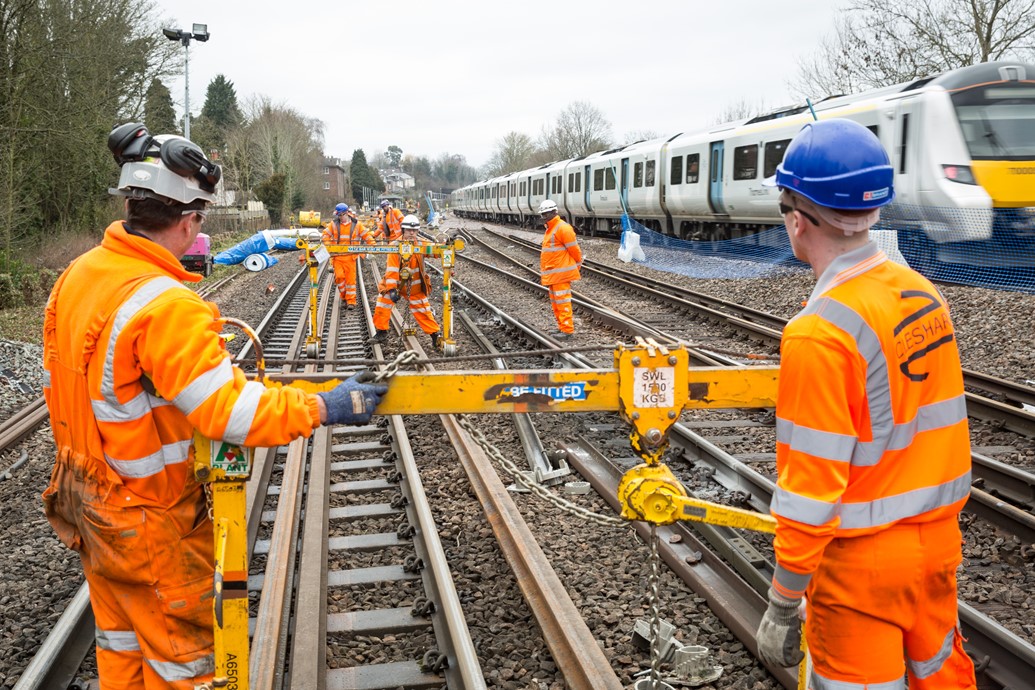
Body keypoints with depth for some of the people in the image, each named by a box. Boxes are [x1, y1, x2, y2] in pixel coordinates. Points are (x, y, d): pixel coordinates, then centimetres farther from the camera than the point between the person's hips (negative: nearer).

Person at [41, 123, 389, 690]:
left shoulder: (76, 275, -2)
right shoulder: (165, 305, -29)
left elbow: (62, 385, 9)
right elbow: (234, 414, -30)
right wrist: (325, 408, -20)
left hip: (89, 504, 8)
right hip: (150, 526, -8)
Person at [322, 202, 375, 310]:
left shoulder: (356, 224, 3)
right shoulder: (333, 224, 5)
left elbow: (367, 236, 5)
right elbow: (325, 235, 7)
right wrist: (328, 247, -8)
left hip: (350, 257, -1)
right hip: (337, 257, 1)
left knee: (351, 278, 0)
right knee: (339, 276, -10)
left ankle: (351, 301, 7)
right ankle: (344, 296, 13)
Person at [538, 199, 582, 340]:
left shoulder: (563, 228, -14)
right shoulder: (549, 229, 17)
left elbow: (574, 249, -11)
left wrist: (578, 265, 0)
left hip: (561, 273, -10)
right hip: (552, 274, 10)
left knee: (562, 301, -9)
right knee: (555, 302, 14)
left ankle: (567, 330, -6)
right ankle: (563, 327, 22)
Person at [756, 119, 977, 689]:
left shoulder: (820, 332, -24)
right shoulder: (923, 294, -2)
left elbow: (811, 486, -22)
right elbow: (940, 426, 7)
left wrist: (782, 607, -13)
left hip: (862, 561, -7)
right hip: (938, 540, 7)